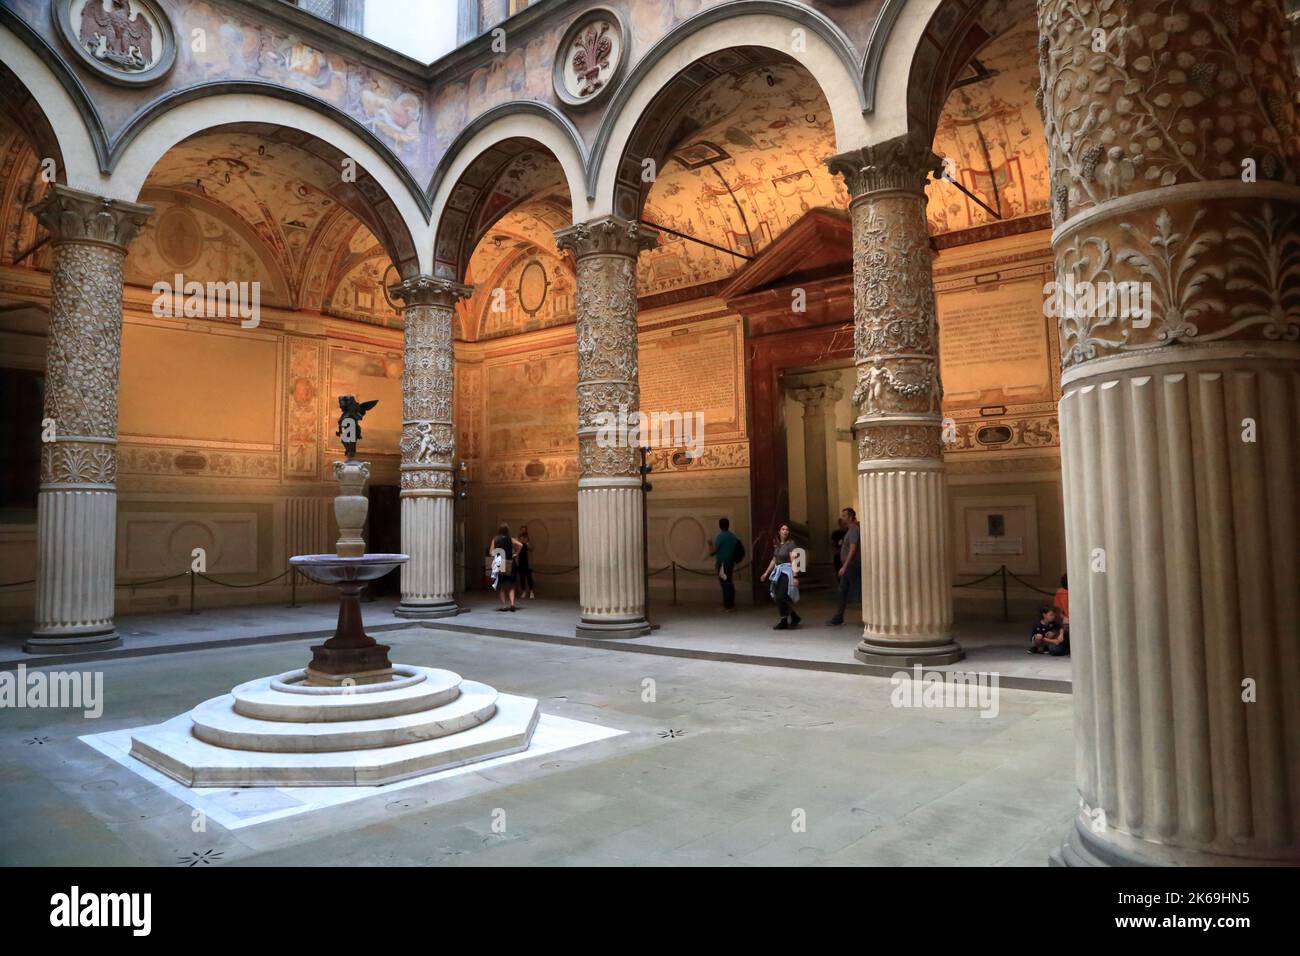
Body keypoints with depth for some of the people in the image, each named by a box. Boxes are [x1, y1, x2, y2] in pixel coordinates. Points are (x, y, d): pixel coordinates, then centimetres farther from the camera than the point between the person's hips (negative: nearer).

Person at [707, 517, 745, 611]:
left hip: (722, 563, -8)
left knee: (725, 584, -6)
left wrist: (710, 544, 6)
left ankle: (728, 605, -5)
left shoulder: (720, 536, -12)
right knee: (729, 584, 13)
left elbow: (712, 551, -13)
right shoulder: (733, 537, 11)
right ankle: (730, 605, 18)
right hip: (731, 563, 8)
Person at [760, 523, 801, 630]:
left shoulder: (790, 543, -7)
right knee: (777, 598, 3)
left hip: (787, 572, -7)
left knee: (781, 597, -14)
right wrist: (766, 573, 25)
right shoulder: (776, 544, 12)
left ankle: (785, 621, 1)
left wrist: (795, 576, -21)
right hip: (777, 572, 7)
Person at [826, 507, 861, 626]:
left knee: (857, 593, -6)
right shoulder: (849, 530, 15)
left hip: (852, 566, -10)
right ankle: (838, 618, 16)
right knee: (843, 591, 11)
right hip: (848, 566, 10)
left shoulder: (854, 530, -14)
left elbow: (853, 550, -22)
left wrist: (844, 567, -25)